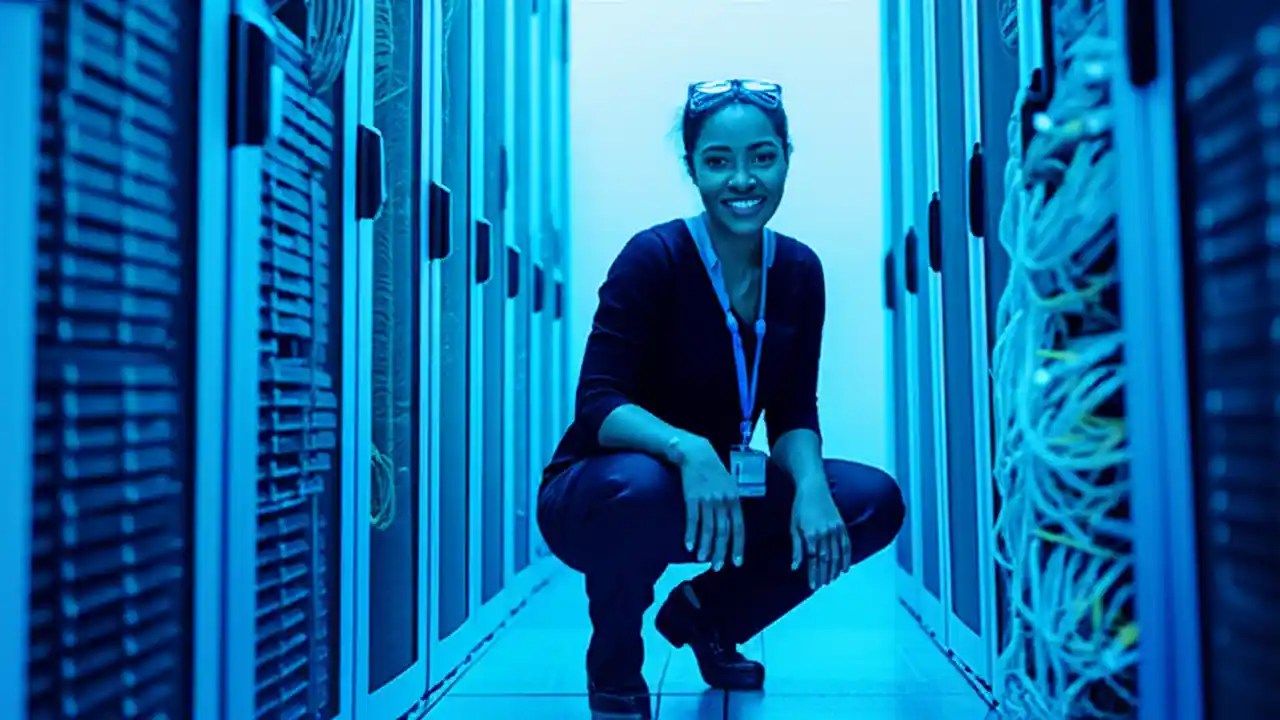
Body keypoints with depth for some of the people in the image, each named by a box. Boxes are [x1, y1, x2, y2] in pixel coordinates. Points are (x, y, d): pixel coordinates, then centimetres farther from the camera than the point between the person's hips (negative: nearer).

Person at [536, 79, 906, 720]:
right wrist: (686, 448, -43)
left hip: (722, 490, 5)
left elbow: (793, 414, -2)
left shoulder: (798, 271, -2)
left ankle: (706, 613, 12)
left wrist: (810, 486, -23)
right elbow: (597, 405, -24)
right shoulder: (654, 257, -18)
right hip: (597, 496, -5)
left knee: (874, 502, -12)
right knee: (640, 486, -39)